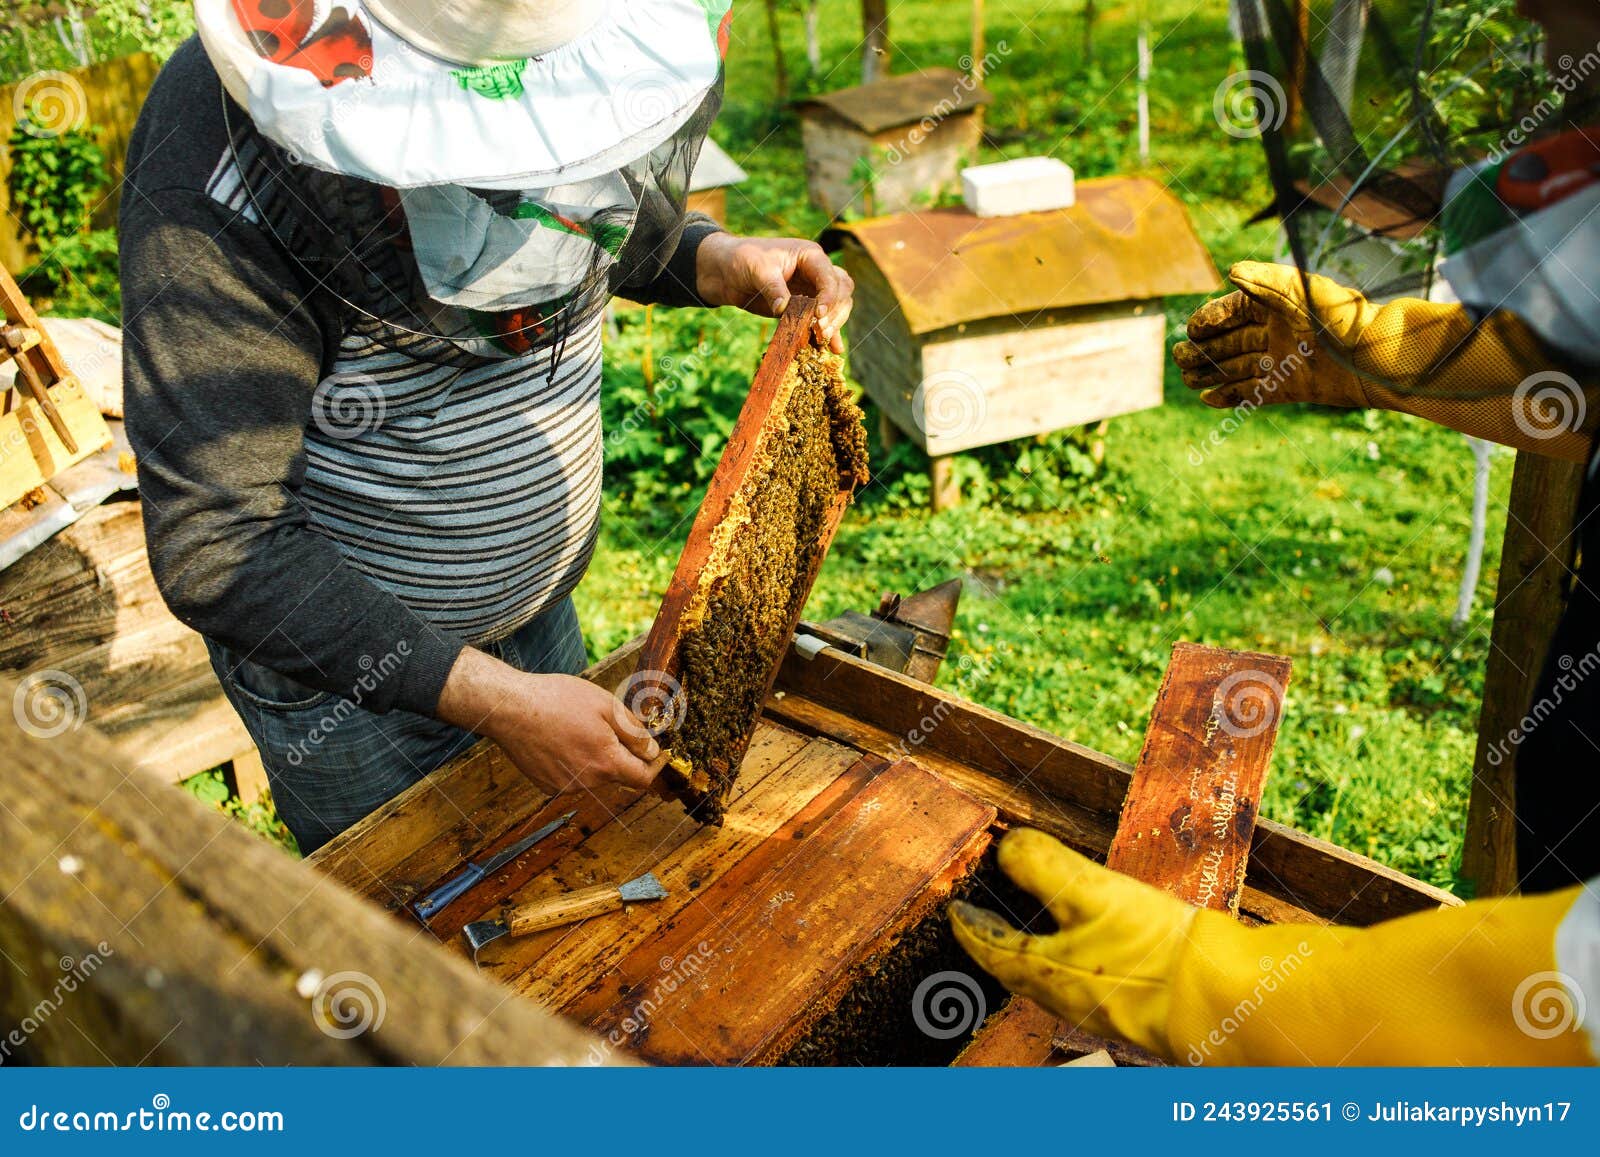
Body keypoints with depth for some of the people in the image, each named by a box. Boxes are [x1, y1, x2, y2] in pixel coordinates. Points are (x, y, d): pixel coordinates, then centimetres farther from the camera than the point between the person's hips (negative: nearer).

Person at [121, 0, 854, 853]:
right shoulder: (221, 175, -33)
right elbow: (216, 548, -30)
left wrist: (720, 263, -11)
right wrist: (493, 699, -33)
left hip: (539, 607, 6)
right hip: (347, 668, -5)